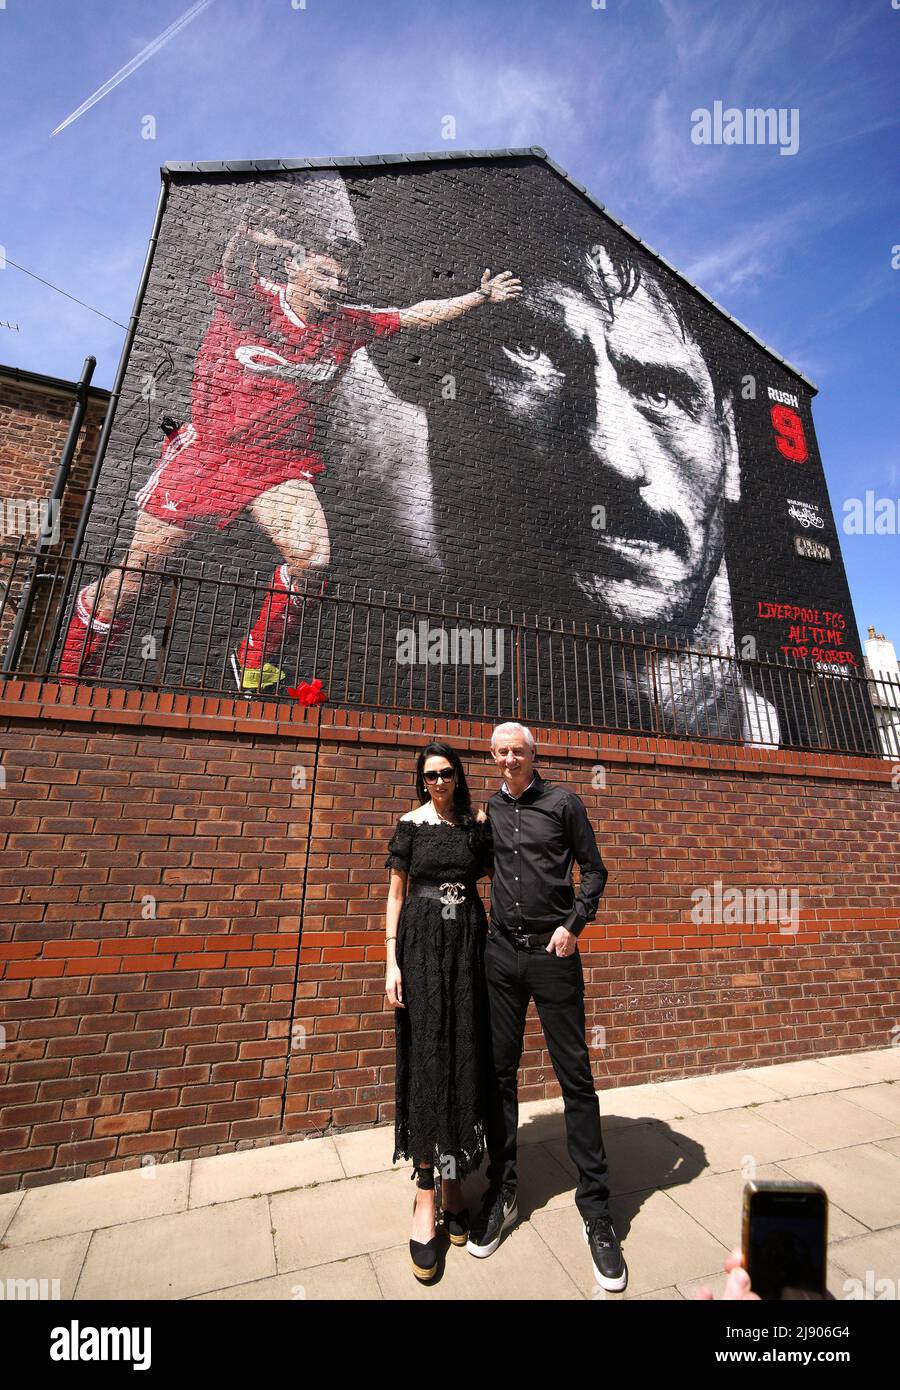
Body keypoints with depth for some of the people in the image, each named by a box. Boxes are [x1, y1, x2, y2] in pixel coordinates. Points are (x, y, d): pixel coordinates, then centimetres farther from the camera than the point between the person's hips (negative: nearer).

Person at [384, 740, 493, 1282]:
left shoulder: (478, 821, 4)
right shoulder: (411, 823, 0)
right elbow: (396, 893, 0)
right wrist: (392, 960, -4)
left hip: (468, 941, 2)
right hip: (422, 941, -2)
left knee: (465, 1054, 7)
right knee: (427, 1058, 1)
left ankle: (453, 1179, 25)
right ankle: (426, 1194, 14)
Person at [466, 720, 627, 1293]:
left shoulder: (563, 802, -3)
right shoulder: (489, 809, 8)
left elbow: (594, 870, 1)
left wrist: (572, 925, -10)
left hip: (553, 952, -3)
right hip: (501, 951, 4)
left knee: (575, 1075, 5)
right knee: (500, 1071, 13)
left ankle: (597, 1210, 23)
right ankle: (502, 1193, 30)